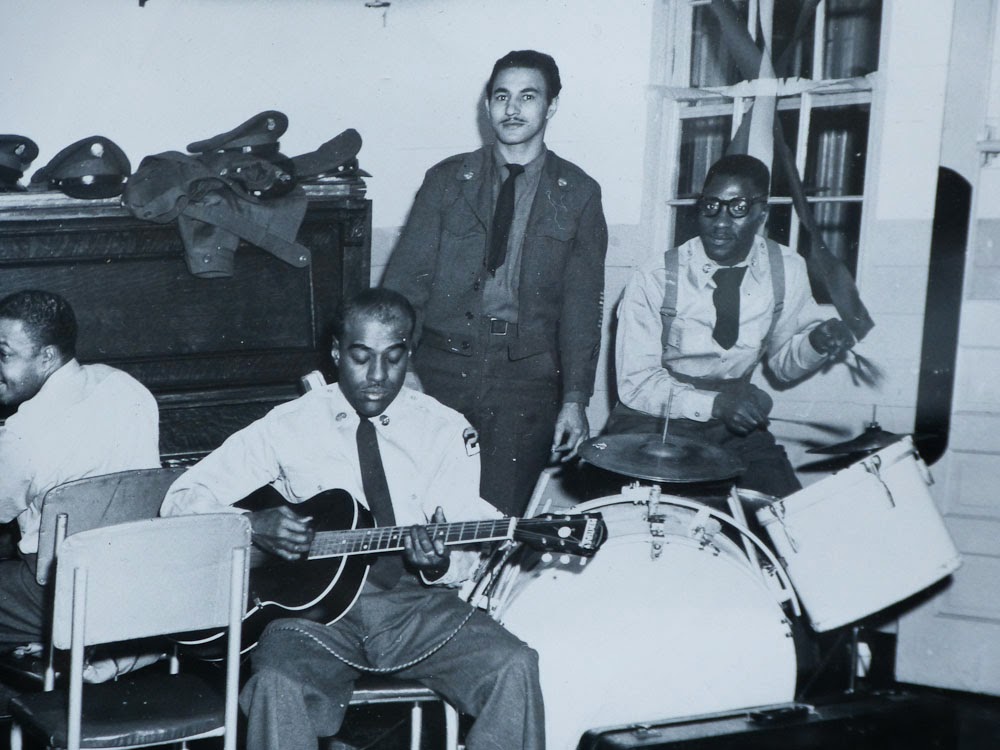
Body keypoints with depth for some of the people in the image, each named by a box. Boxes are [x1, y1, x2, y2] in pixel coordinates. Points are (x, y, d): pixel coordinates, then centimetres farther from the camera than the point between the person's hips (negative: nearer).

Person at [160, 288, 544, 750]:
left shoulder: (446, 431, 6)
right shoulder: (290, 425, 4)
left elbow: (467, 551, 4)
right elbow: (181, 500, 5)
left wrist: (440, 563, -20)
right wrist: (254, 525, -14)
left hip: (414, 601, 2)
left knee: (513, 667, -23)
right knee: (276, 686, -33)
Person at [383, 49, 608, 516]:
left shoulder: (578, 194, 6)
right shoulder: (446, 180, 7)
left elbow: (582, 303, 3)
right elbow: (406, 280, 3)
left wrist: (575, 400, -4)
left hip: (527, 376, 0)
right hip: (443, 367, 1)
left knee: (505, 519, -3)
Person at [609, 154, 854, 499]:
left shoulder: (786, 271, -4)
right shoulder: (654, 278, -15)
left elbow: (783, 361, 11)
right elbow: (636, 383, -14)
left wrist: (815, 344, -11)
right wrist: (713, 403, -27)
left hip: (736, 421, 3)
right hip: (655, 419, -3)